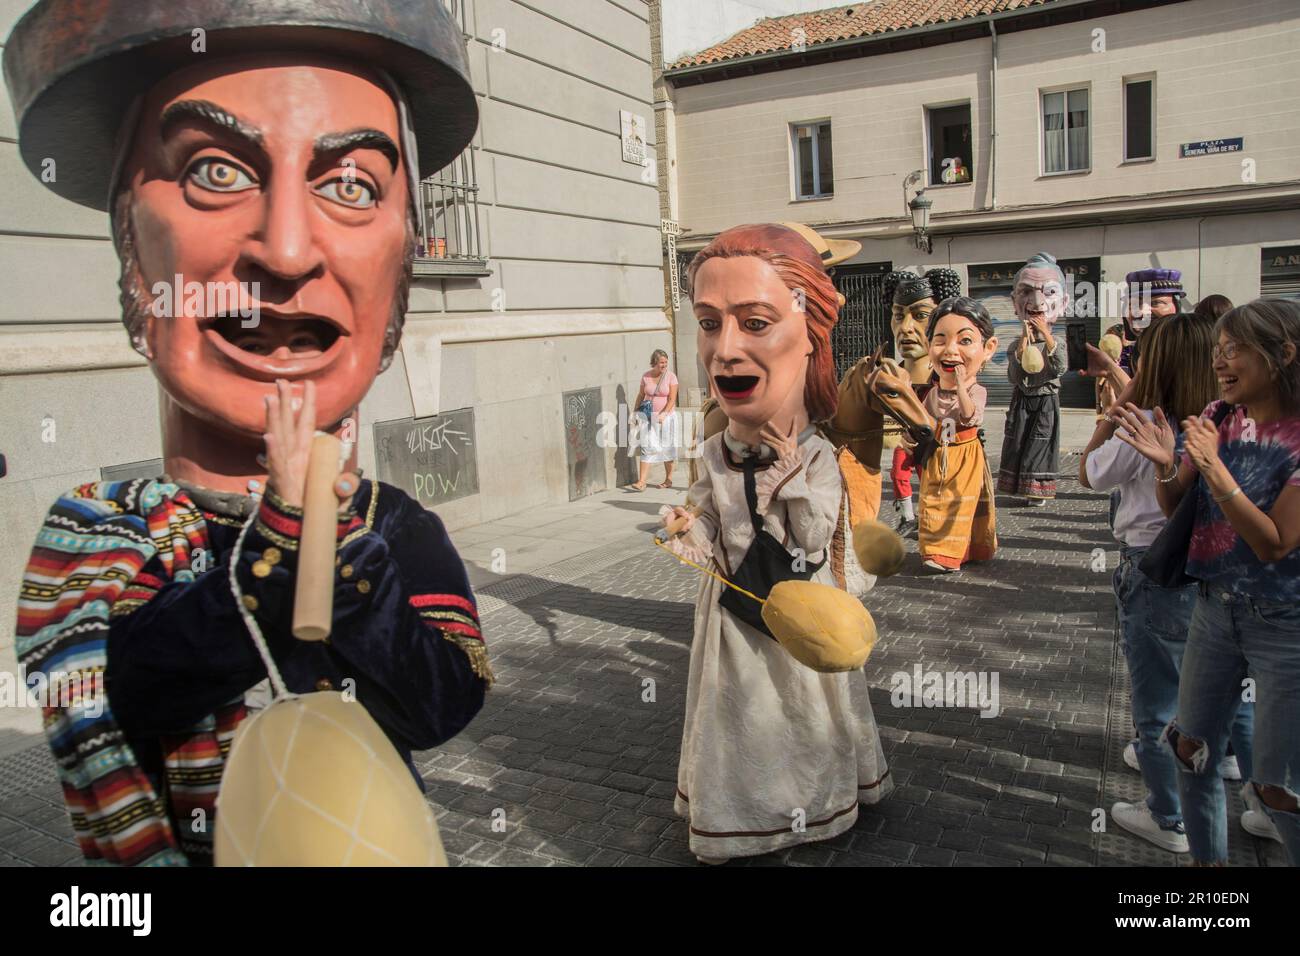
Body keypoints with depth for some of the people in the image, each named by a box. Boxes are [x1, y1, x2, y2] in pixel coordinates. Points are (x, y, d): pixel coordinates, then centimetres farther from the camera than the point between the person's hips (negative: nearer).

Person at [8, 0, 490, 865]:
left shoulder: (405, 533, -12)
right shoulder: (91, 534, -14)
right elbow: (115, 705, -25)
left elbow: (444, 704, -21)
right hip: (199, 848, -1)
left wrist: (338, 525, -27)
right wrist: (282, 530, -29)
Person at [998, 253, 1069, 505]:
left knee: (1041, 444, 1)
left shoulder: (1057, 342, 0)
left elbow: (1060, 368, -19)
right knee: (1018, 444, 2)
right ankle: (1023, 487, 13)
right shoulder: (1016, 345, 0)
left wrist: (1046, 334, -19)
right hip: (1022, 402, 1)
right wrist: (1024, 343, -16)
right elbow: (1014, 377, -12)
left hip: (1046, 402, -1)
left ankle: (1038, 490, 11)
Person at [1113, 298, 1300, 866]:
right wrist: (1165, 465, -16)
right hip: (1214, 608, 6)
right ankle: (1207, 857, 35)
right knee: (1193, 754, 14)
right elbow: (1172, 506, 5)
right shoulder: (1216, 418, 0)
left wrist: (1216, 471, -29)